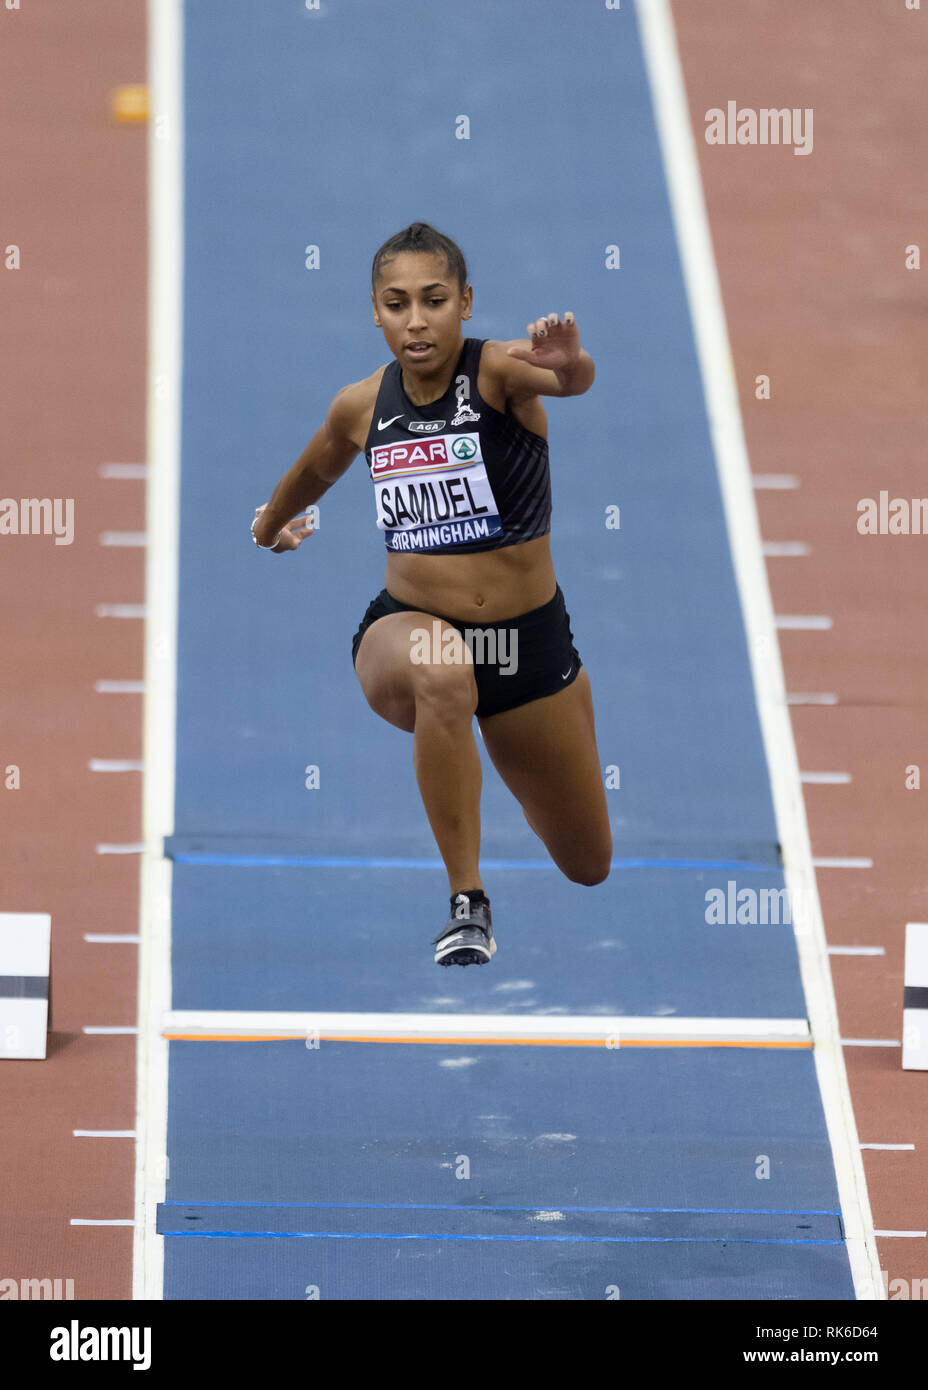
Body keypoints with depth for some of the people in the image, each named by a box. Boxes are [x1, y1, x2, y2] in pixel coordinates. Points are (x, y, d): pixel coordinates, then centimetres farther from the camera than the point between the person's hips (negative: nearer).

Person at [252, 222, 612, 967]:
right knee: (443, 674, -41)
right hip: (408, 626, 0)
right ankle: (468, 906, -31)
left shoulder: (500, 372, -16)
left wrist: (569, 365, -64)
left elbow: (571, 380, -40)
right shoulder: (362, 406, -4)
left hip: (532, 640, 0)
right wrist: (268, 527, 39)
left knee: (590, 868, 17)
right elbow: (316, 469, 20)